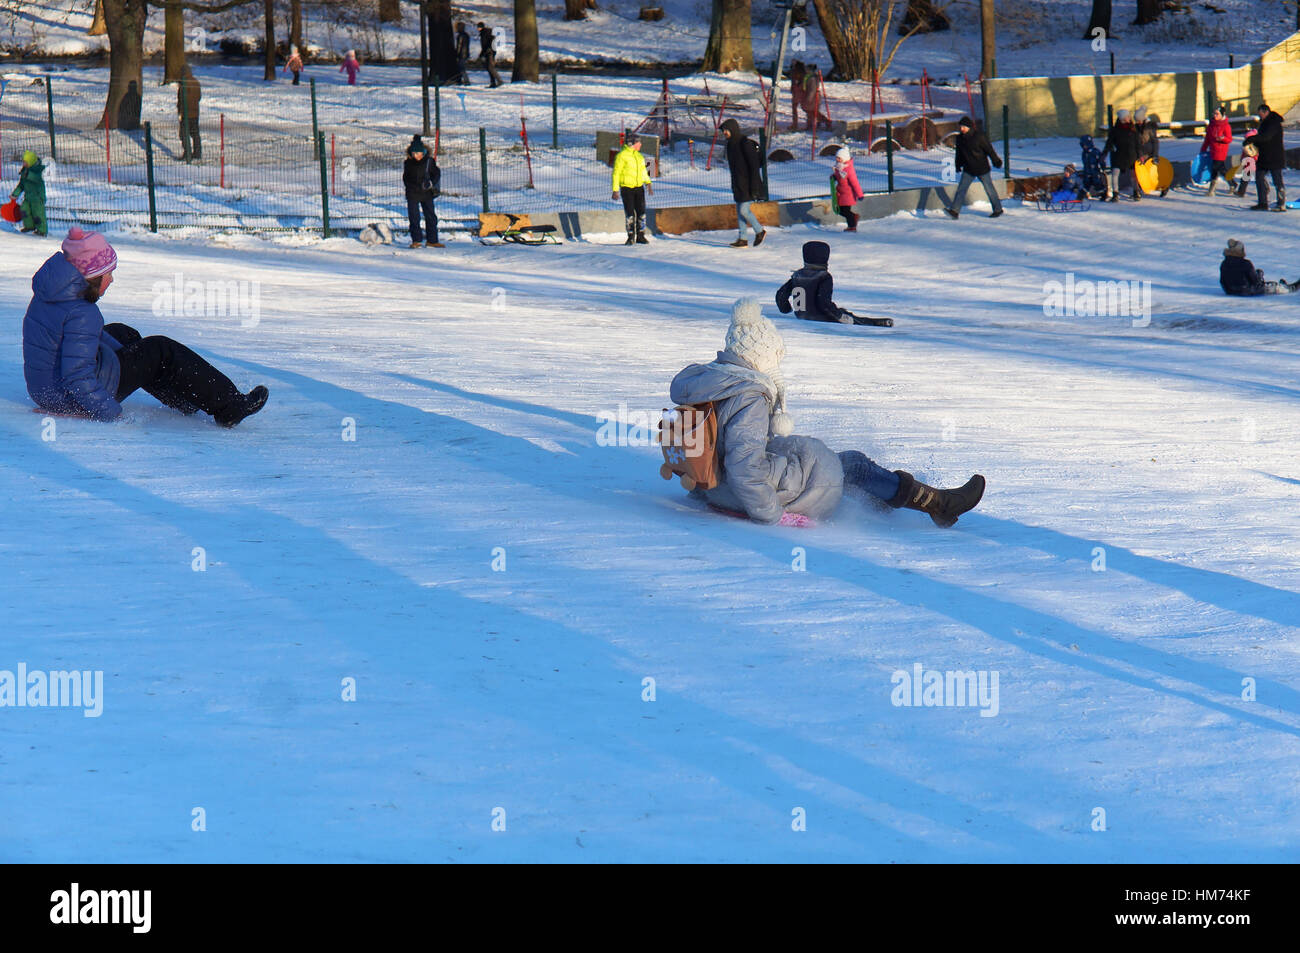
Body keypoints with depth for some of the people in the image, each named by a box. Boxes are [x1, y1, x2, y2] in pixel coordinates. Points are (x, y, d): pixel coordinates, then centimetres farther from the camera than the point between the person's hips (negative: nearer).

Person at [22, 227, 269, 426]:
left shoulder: (48, 295, 2)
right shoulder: (82, 314, -28)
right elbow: (77, 376, -32)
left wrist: (121, 351, 21)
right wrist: (110, 413, -24)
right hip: (71, 401, -10)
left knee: (122, 335, 29)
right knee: (161, 352, -2)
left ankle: (184, 396, 42)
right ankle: (229, 407, 5)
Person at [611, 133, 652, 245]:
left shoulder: (639, 156, 13)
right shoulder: (622, 156, -9)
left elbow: (644, 171, 23)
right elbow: (616, 173, -8)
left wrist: (648, 183, 8)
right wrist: (615, 190, -12)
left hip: (639, 188, 6)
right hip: (627, 188, -6)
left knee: (641, 212, 3)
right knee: (630, 214, -3)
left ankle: (640, 236, 11)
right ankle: (631, 237, 6)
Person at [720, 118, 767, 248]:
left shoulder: (745, 143, -17)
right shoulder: (731, 144, 10)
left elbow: (755, 164, -19)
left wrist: (754, 187, -22)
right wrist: (734, 185, 20)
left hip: (748, 183, -9)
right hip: (738, 184, 9)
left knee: (744, 210, -11)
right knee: (739, 211, 8)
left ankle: (760, 231, 9)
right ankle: (743, 239, 12)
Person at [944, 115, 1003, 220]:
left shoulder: (980, 136, -15)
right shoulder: (960, 138, 0)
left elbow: (989, 149, -9)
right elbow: (959, 153, 14)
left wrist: (996, 161, -4)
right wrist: (958, 166, 20)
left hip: (982, 168, -4)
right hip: (968, 170, 4)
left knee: (989, 189, 6)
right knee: (961, 188, -6)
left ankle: (998, 209, 21)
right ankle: (954, 210, -11)